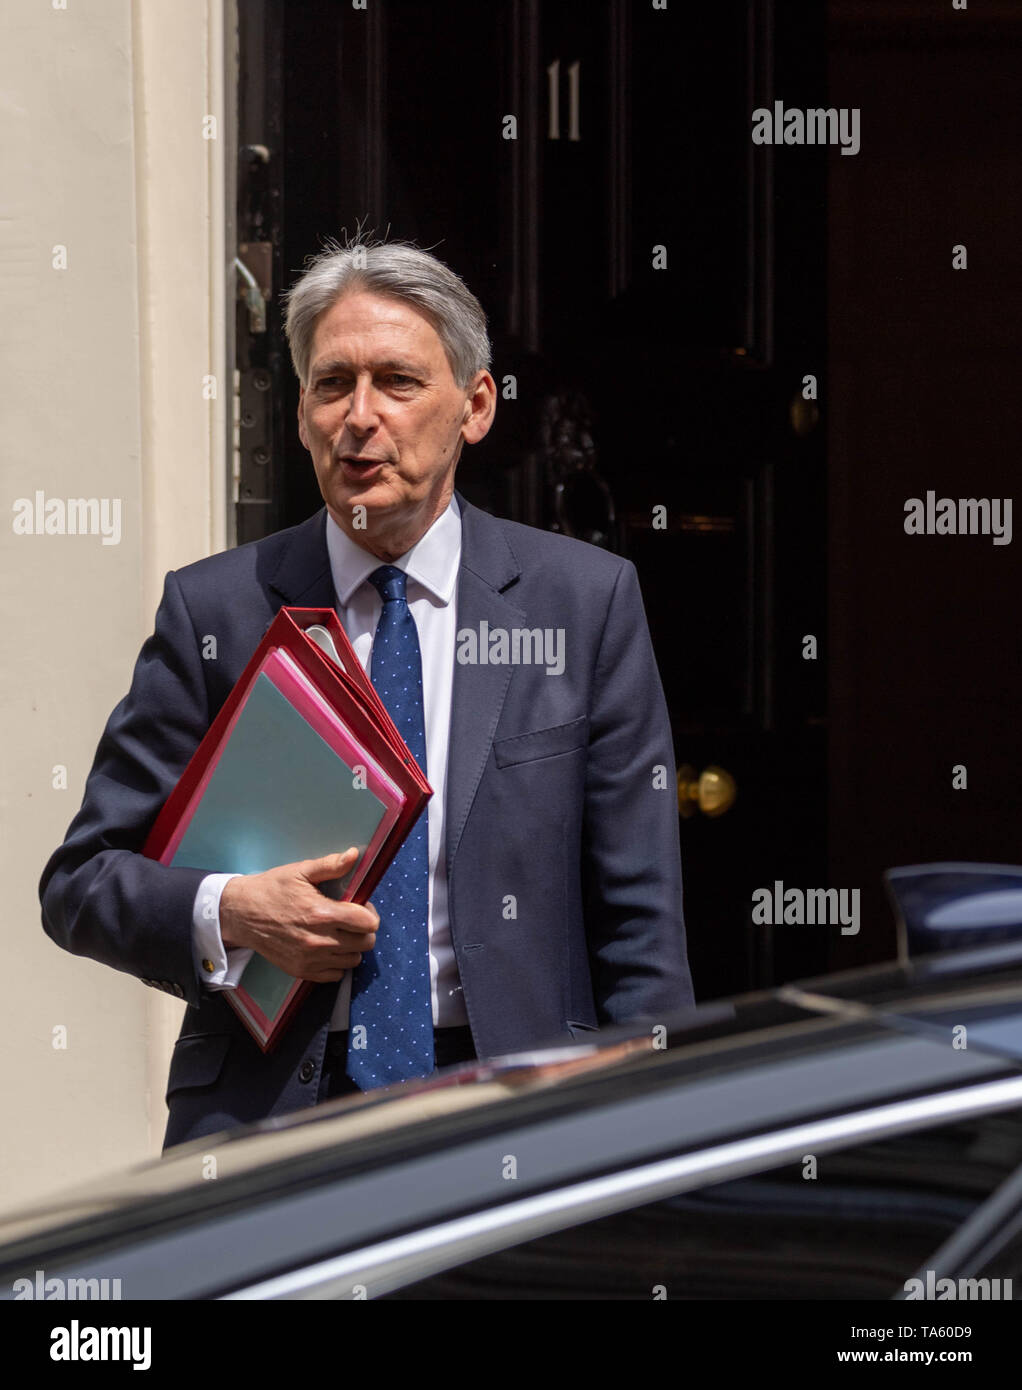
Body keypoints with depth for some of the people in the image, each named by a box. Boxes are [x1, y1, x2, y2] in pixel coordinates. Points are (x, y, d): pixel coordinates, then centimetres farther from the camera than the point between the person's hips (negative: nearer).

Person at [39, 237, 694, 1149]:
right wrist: (227, 914, -10)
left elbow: (638, 916, 7)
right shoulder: (214, 612, 7)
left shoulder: (587, 600, 7)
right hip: (268, 1109, 0)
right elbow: (80, 882, 9)